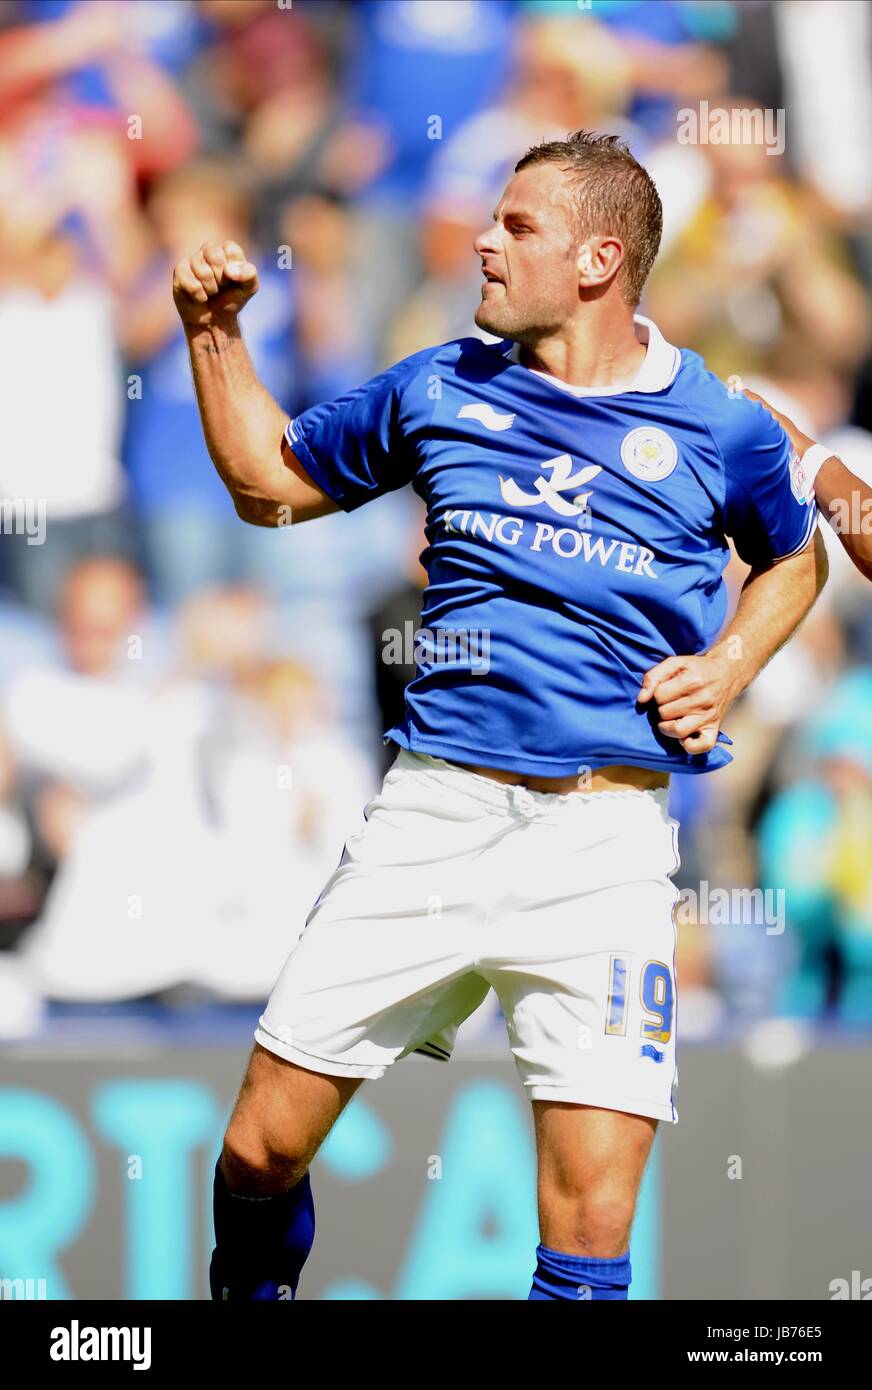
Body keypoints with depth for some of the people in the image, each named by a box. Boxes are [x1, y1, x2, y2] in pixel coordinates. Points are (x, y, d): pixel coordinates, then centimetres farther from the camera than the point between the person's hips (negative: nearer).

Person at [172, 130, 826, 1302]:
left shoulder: (721, 430, 2)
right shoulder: (442, 390, 8)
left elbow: (796, 556, 22)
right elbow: (270, 480, 22)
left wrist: (729, 666, 5)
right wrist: (215, 333, 11)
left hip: (605, 833, -2)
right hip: (434, 810, 2)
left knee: (588, 1244, -12)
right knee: (261, 1150, 3)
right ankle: (251, 1295, 33)